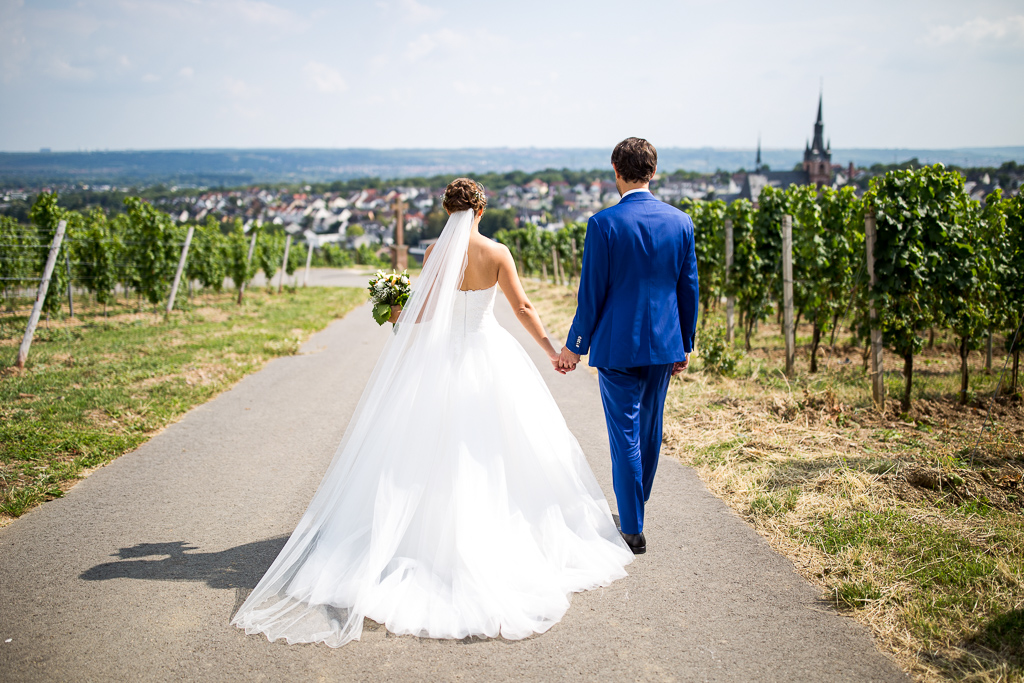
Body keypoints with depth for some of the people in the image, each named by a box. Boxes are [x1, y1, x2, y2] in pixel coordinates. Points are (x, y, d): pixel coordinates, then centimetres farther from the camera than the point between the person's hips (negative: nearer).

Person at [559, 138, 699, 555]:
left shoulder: (604, 224, -13)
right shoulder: (680, 222, 0)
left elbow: (592, 293, -11)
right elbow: (689, 289, 5)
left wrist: (575, 346, 0)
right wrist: (686, 343, 16)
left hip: (618, 345, -5)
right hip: (664, 345, 5)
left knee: (625, 434, 3)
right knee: (650, 430, 20)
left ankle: (633, 529, 6)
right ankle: (635, 505, 39)